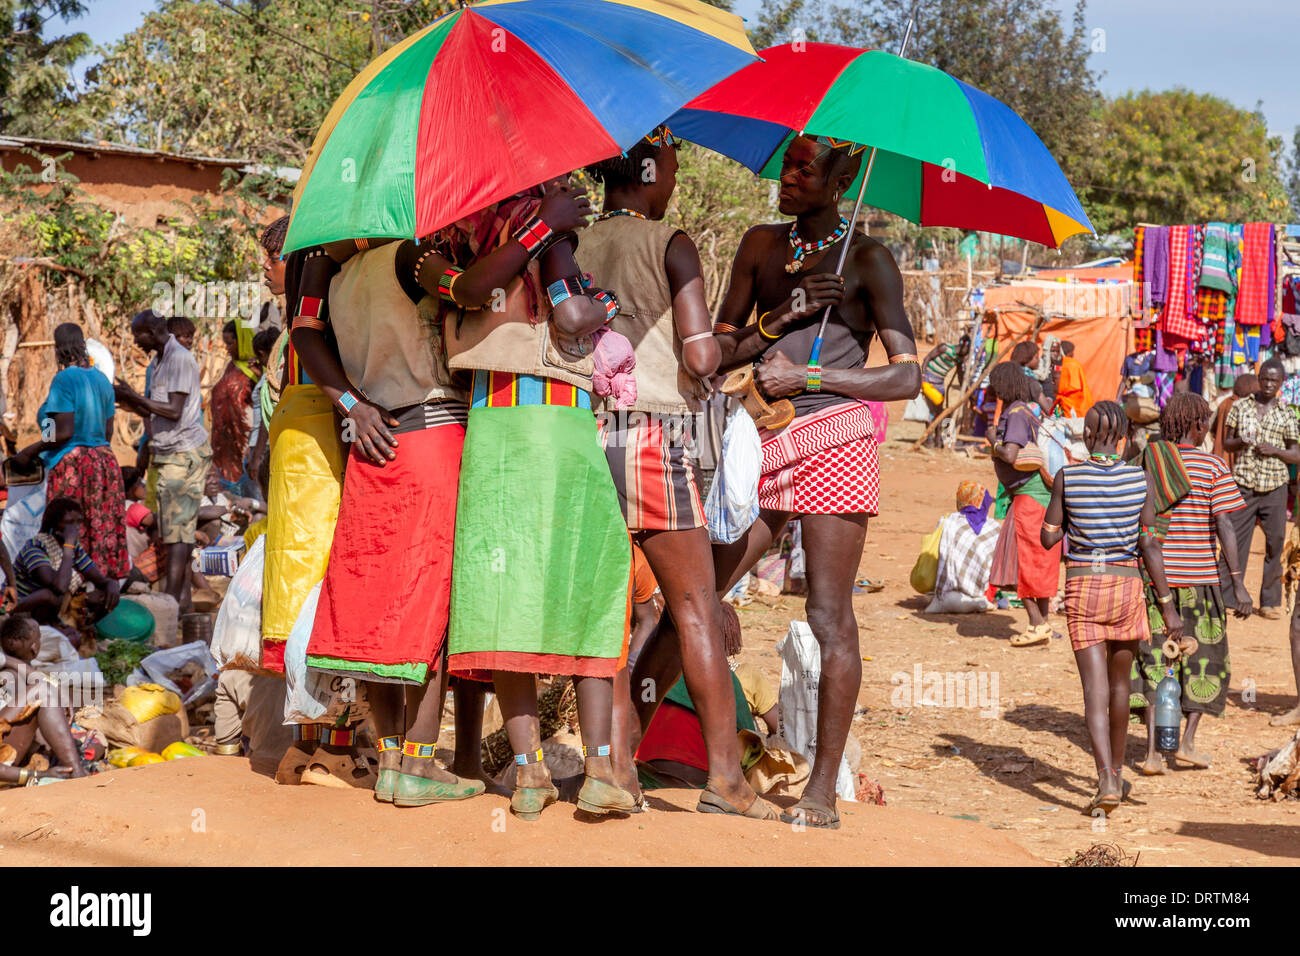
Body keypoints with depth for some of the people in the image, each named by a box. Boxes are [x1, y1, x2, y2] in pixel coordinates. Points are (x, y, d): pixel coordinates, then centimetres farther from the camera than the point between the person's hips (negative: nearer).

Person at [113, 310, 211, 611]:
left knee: (177, 524, -12)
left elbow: (174, 411, -19)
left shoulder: (180, 359, -13)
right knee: (174, 525, 7)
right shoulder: (156, 363, 17)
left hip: (184, 453, -9)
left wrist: (135, 396, -14)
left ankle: (171, 598, -14)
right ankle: (183, 595, 9)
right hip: (168, 453, 9)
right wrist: (129, 402, 8)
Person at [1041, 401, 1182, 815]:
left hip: (1082, 586, -2)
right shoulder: (1141, 479, -5)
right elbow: (1149, 545, -5)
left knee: (1095, 689, -4)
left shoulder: (1067, 477, -7)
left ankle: (1107, 781, -20)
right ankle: (1116, 772, 34)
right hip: (1127, 583, 2)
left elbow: (1048, 538, 0)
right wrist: (1167, 605, 0)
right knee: (1119, 683, 19)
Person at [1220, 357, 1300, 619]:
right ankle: (1223, 597, 2)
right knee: (1233, 541, -3)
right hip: (1243, 485, 0)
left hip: (1274, 488, 0)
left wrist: (1274, 450, -12)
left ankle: (1270, 602, 13)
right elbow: (1226, 443, 11)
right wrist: (1240, 442, -11)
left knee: (1275, 545, 3)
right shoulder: (1240, 406, 6)